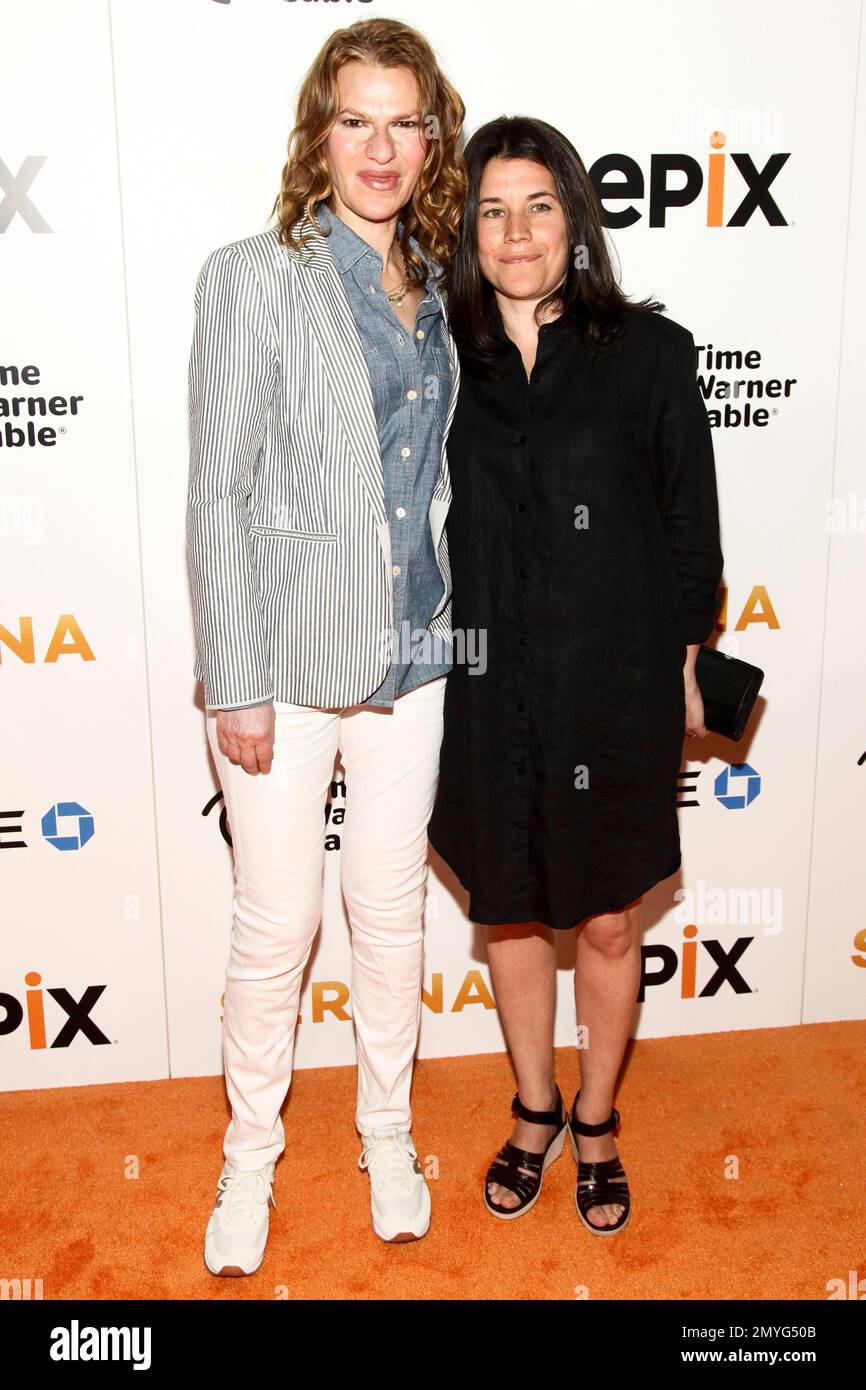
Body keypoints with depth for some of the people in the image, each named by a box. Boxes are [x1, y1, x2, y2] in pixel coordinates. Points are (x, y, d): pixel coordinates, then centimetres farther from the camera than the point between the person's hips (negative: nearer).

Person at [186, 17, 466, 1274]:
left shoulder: (435, 287, 9)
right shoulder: (253, 277, -7)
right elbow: (217, 496, -10)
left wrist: (454, 625, 10)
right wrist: (236, 684, -13)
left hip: (412, 654, 5)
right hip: (288, 660, -4)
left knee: (393, 909, 15)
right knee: (275, 929, 6)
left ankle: (387, 1133, 37)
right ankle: (251, 1154, 31)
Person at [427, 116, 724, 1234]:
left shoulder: (646, 353, -3)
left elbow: (690, 524, 1)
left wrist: (685, 670, 1)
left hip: (613, 691, -1)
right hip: (486, 694, 2)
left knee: (607, 921, 13)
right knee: (509, 911, 16)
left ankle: (596, 1121, 38)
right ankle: (535, 1111, 40)